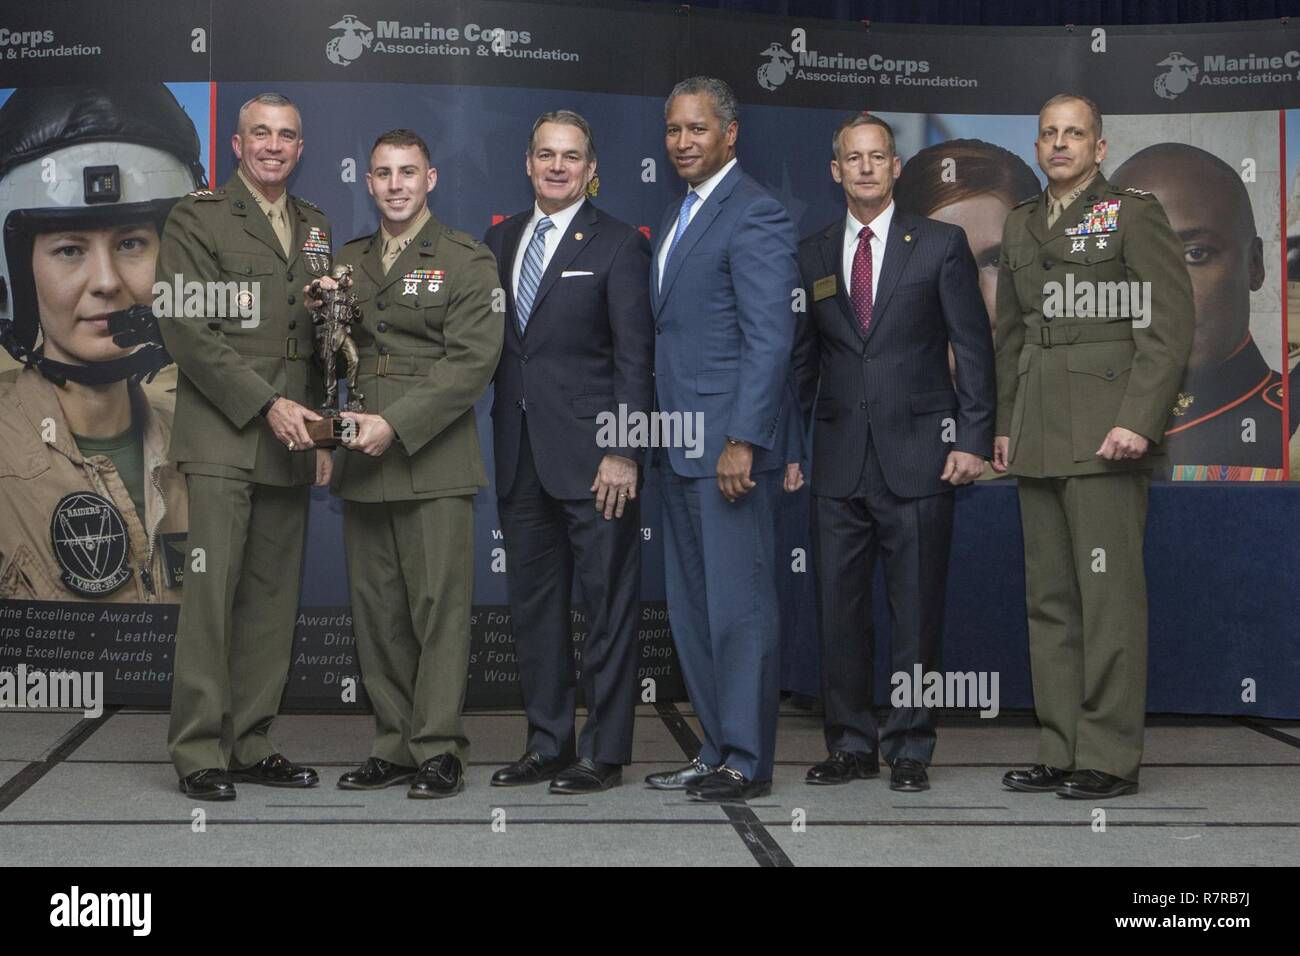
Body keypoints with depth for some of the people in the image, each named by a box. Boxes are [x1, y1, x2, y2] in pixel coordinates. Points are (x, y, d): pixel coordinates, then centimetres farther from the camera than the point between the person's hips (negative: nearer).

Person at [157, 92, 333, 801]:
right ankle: (199, 751, -1)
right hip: (222, 436, -5)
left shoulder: (315, 228, 19)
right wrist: (267, 404, -14)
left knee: (274, 596, 5)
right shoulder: (197, 219, 1)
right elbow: (186, 330, -9)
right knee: (212, 589, -8)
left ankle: (251, 743, 12)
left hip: (290, 439, 6)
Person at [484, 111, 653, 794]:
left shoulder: (618, 245, -2)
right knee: (533, 604, 11)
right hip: (520, 455, 6)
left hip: (590, 455, -6)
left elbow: (634, 357, -7)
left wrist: (624, 452, -14)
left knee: (608, 604, 0)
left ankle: (604, 752, 7)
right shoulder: (500, 240, 14)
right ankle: (547, 743, 20)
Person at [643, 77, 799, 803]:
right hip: (683, 445, 10)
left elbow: (769, 339, -16)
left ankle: (747, 763, 4)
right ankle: (718, 750, 21)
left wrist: (743, 442, -21)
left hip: (731, 443, -9)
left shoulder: (755, 215, -10)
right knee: (693, 607, 12)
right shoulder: (679, 216, 19)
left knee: (739, 604, -4)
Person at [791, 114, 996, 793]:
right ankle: (851, 744, 16)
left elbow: (973, 347, 1)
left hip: (918, 455, -3)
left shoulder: (941, 244, 3)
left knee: (917, 612, 1)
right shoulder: (813, 255, 11)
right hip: (838, 458, 3)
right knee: (838, 610, 4)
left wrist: (973, 438, -6)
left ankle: (910, 749, 12)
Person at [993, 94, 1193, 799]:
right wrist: (1005, 424, 16)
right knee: (1049, 600, 7)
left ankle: (1111, 757, -1)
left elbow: (1171, 324, -8)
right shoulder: (1019, 226, 18)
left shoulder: (1135, 213, 0)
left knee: (1109, 592, -6)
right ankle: (1061, 751, 13)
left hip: (1105, 432, -6)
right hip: (1038, 438, 7)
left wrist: (1139, 419, -16)